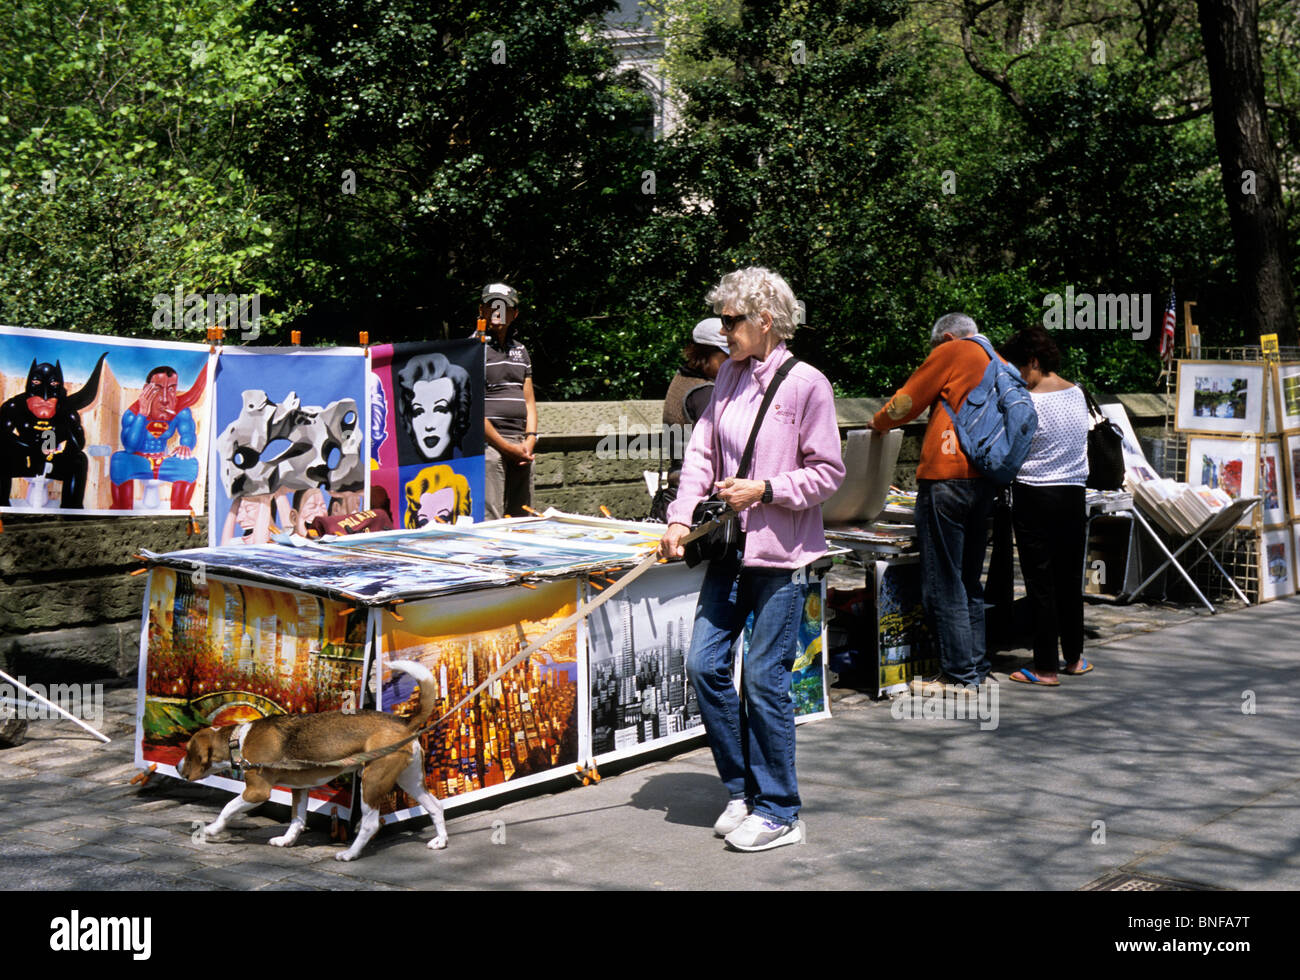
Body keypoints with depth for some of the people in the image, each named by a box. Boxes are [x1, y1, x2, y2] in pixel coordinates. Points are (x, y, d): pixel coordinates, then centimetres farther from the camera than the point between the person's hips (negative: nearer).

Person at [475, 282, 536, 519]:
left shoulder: (520, 350, 20)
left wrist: (530, 440, 1)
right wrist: (506, 447, -12)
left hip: (521, 446, 7)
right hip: (488, 444, -7)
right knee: (488, 520, -12)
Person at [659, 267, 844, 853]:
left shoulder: (806, 383, -10)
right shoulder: (729, 375, 9)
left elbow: (827, 473, -8)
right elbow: (702, 452, 8)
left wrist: (765, 489, -18)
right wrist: (681, 517, -2)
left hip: (782, 554, -7)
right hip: (730, 547, 7)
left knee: (765, 678, -3)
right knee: (704, 664, 5)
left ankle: (778, 813, 12)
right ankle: (742, 790, 22)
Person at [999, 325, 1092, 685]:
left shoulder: (1027, 402, -14)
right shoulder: (1077, 394, 6)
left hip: (1035, 497, -6)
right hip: (1074, 494, 6)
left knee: (1040, 584, 0)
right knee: (1070, 579, 16)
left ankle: (1046, 669, 3)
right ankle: (1074, 657, 27)